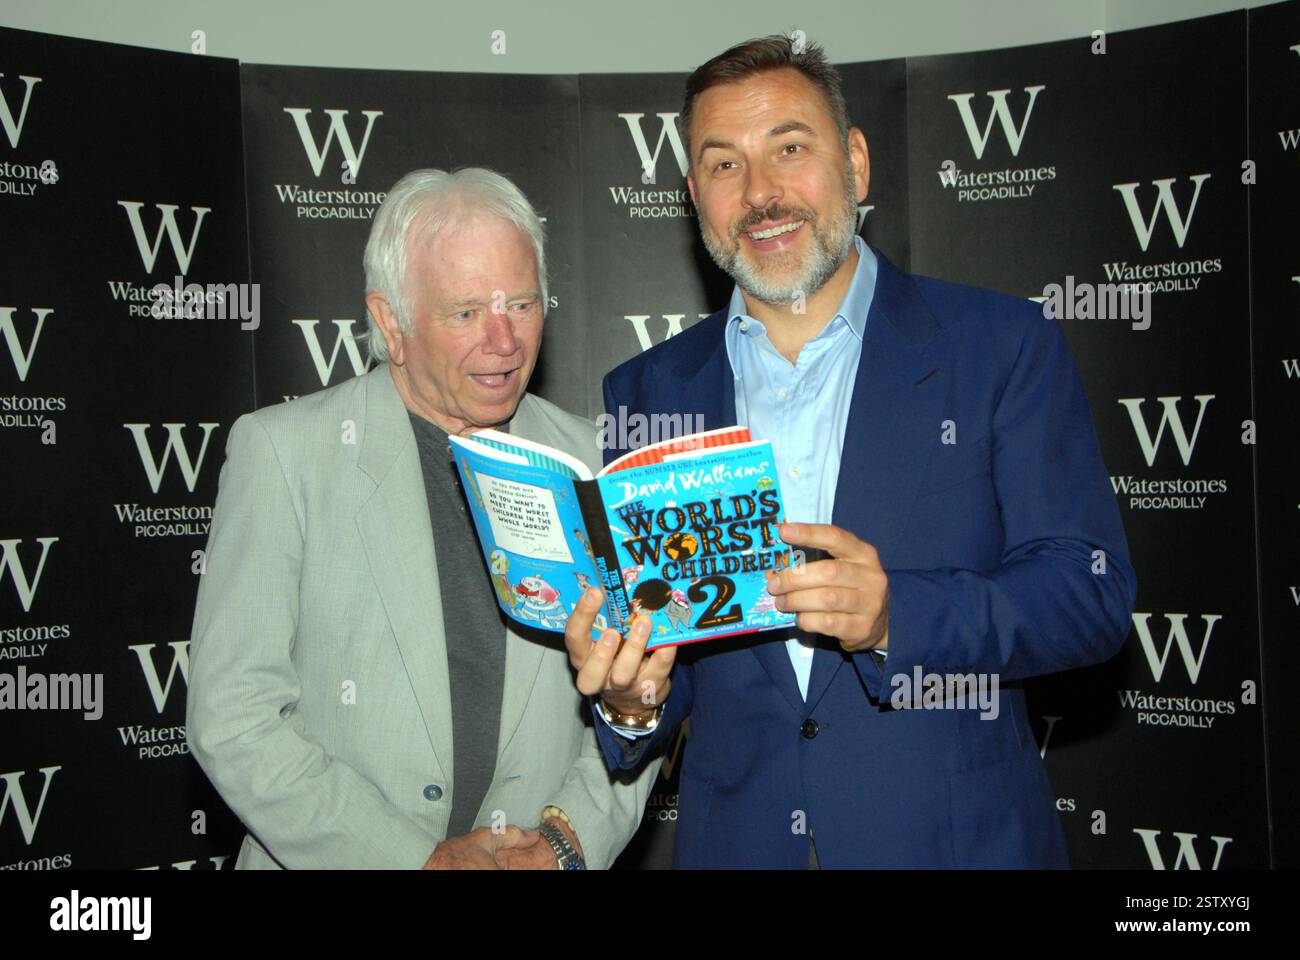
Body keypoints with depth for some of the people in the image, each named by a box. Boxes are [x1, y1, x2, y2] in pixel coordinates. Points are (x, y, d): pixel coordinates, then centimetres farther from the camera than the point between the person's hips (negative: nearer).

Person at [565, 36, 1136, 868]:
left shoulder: (1003, 347, -4)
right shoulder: (650, 392, 3)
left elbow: (1093, 591, -10)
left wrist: (894, 614, -25)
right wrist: (631, 701, -16)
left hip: (958, 837, -1)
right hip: (736, 838, 2)